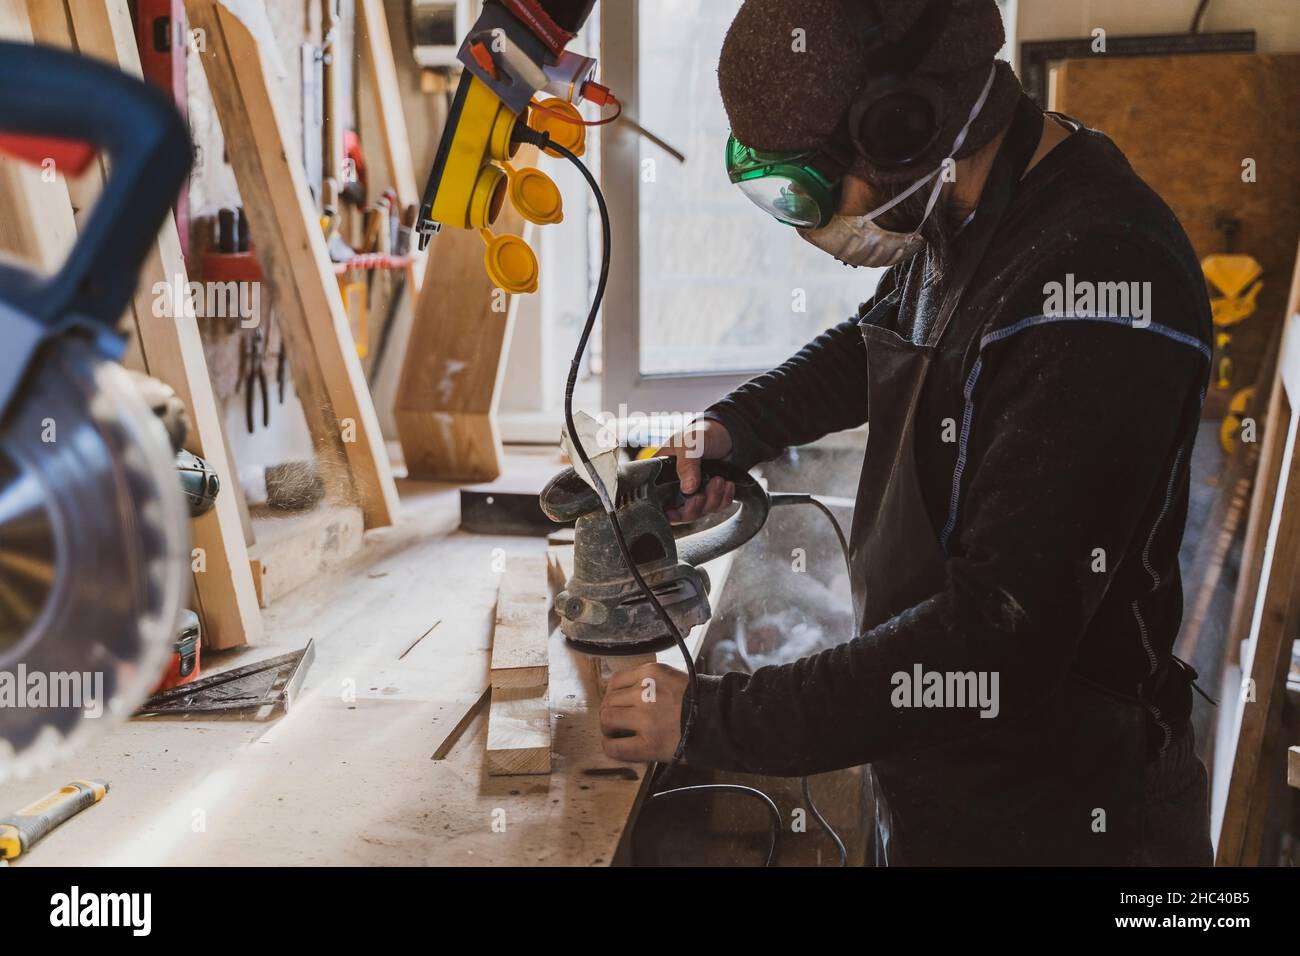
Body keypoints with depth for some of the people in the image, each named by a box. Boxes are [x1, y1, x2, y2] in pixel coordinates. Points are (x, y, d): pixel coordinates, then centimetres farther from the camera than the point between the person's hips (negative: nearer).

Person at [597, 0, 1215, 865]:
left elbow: (1002, 634, -32)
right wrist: (732, 427, 5)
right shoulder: (952, 216, 0)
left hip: (1048, 818, -7)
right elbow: (871, 345, 22)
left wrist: (712, 719, -25)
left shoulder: (1096, 283, -29)